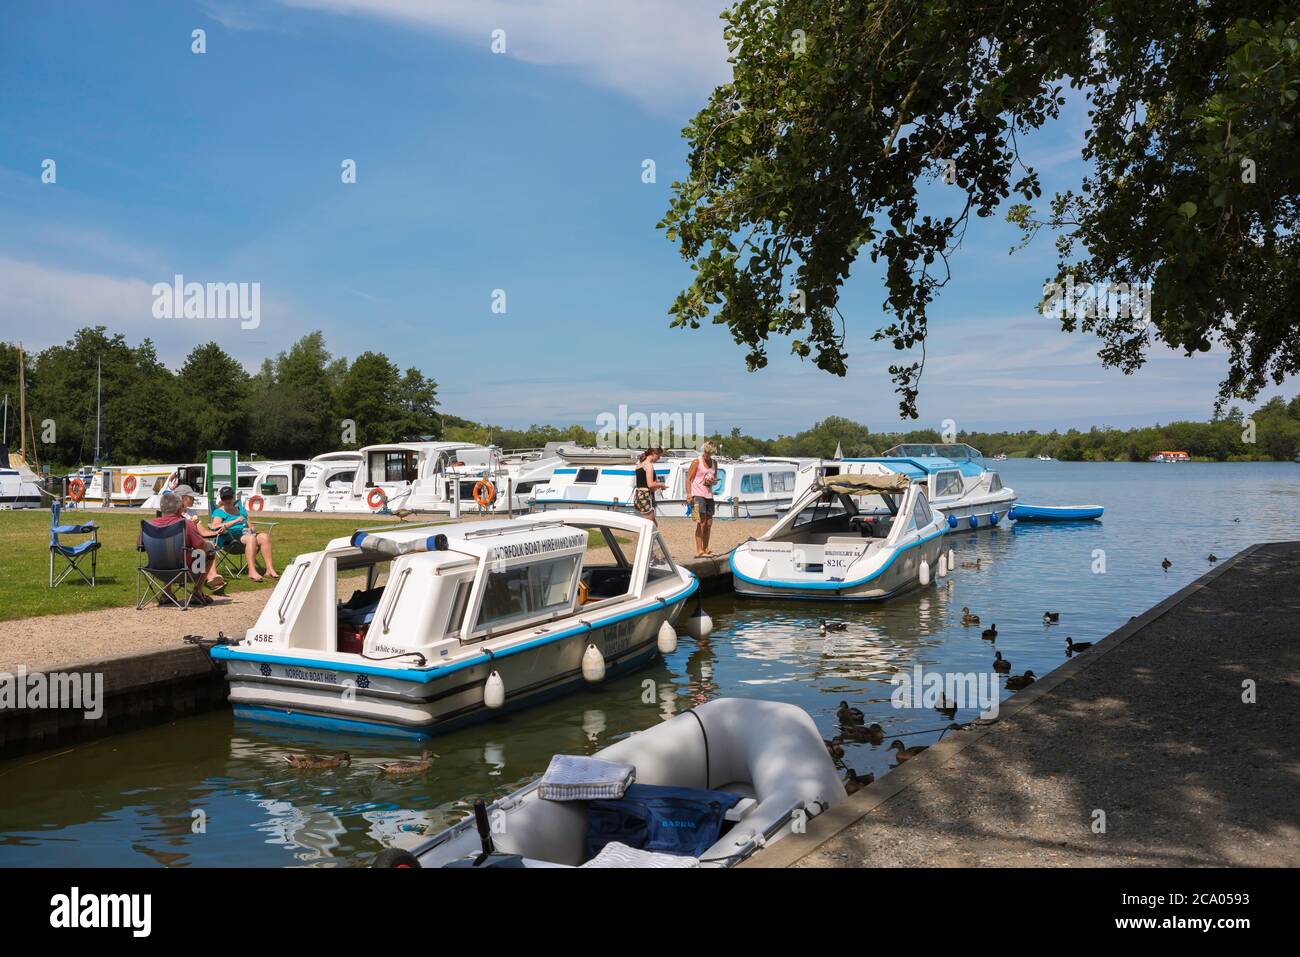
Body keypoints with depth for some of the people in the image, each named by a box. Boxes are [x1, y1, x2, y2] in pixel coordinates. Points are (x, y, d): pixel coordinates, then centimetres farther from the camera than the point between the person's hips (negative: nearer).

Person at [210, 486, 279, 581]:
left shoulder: (240, 508, 27)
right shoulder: (219, 511, 8)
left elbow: (249, 524, 27)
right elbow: (214, 526, -12)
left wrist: (252, 528, 0)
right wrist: (236, 521, -18)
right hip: (229, 538, -6)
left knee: (264, 536, -25)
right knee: (251, 538, -36)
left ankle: (270, 570, -33)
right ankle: (252, 572, -47)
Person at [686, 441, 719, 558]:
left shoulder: (714, 462, 13)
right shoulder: (697, 462, -4)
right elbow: (688, 479, -6)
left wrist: (712, 481, -2)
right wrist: (689, 494, -16)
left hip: (709, 495, 7)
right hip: (698, 494, -6)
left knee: (709, 523, 10)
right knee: (701, 522, -12)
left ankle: (705, 549, 21)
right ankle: (699, 551, -12)